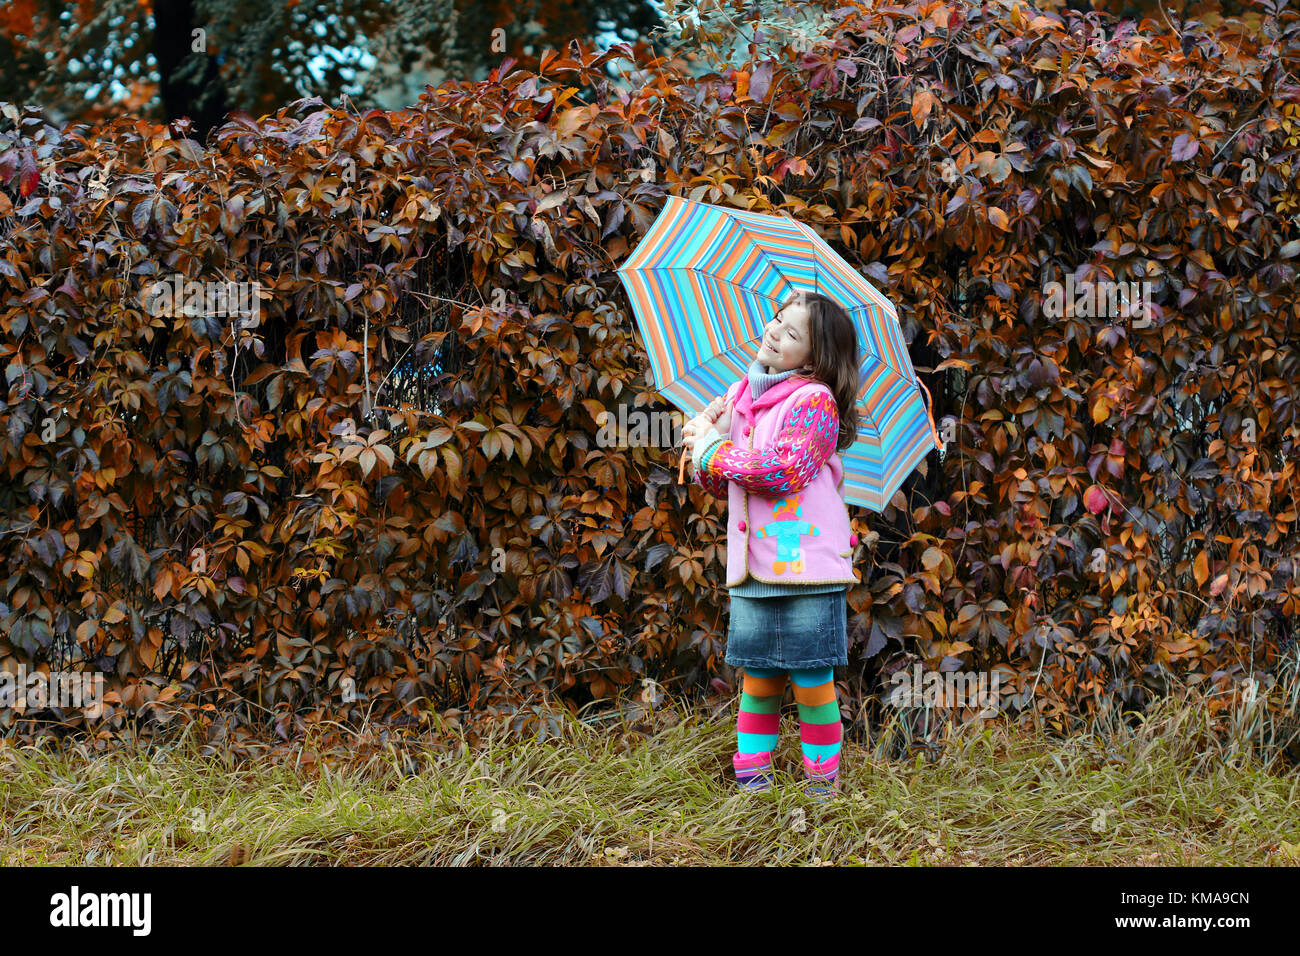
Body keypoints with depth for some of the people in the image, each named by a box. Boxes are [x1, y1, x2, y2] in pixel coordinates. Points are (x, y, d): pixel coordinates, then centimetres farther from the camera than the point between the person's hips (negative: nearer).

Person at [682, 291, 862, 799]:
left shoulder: (814, 400, -7)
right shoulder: (740, 397, 15)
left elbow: (786, 470, -19)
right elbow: (719, 485, 19)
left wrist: (716, 451, -10)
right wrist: (706, 431, 1)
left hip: (805, 565, -6)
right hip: (752, 568, 6)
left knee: (811, 680, -1)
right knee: (758, 676, 8)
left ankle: (822, 781, 10)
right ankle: (750, 774, 15)